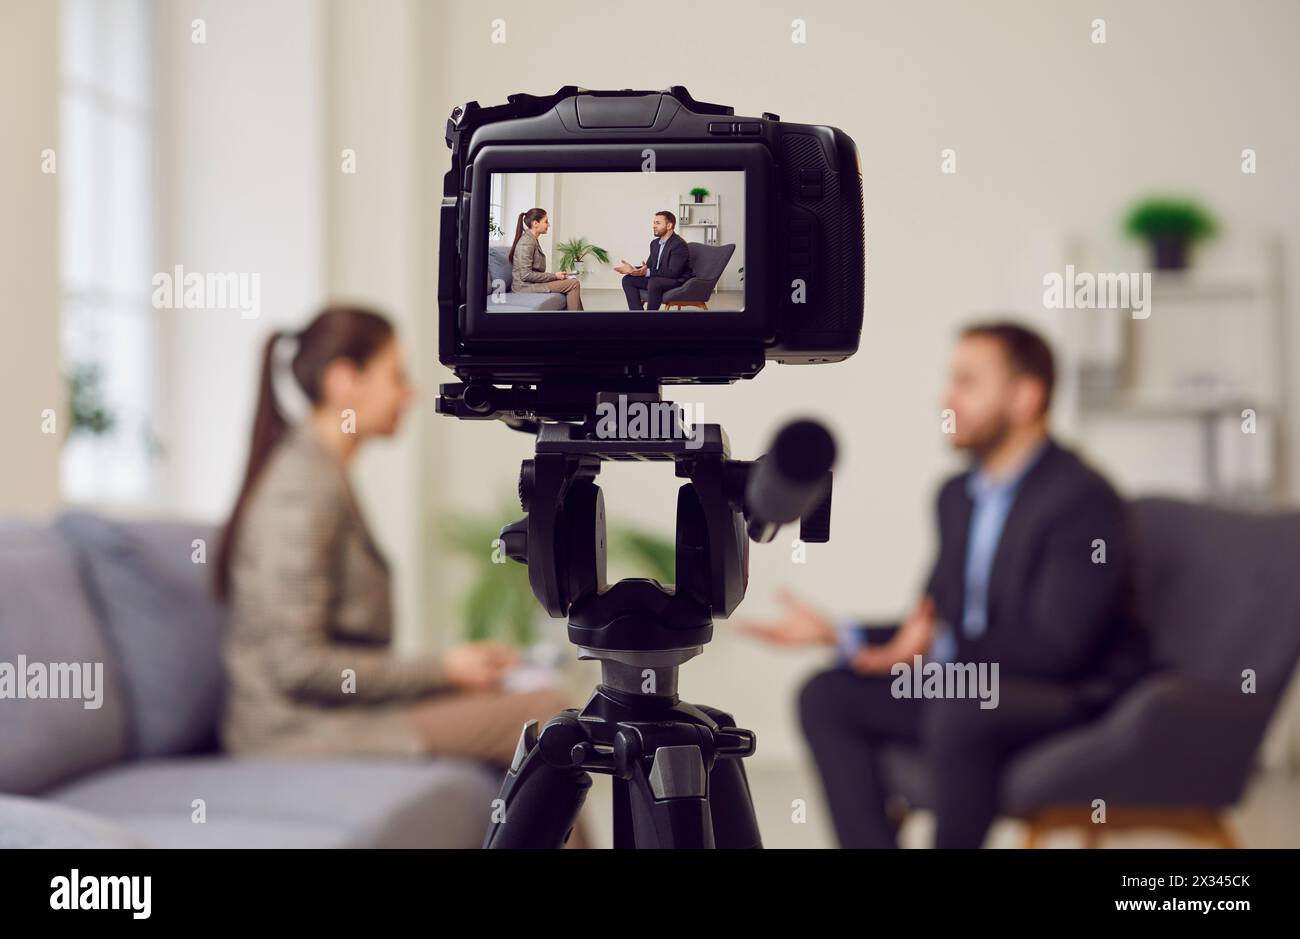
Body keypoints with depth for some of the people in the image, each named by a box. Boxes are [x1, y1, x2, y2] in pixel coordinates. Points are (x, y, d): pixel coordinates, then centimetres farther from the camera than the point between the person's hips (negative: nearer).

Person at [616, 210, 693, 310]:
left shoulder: (679, 244, -19)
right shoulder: (655, 243, 10)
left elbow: (673, 272, -25)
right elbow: (649, 266, 12)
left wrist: (648, 272, -31)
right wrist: (633, 269, -8)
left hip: (677, 281, -9)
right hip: (656, 279, 9)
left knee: (654, 282, -38)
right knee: (628, 280, -2)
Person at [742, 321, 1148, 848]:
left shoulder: (1082, 498, -16)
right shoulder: (959, 495, 10)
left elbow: (1057, 648, -22)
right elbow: (933, 625, 13)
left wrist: (938, 651, -26)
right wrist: (837, 636, 0)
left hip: (1077, 695, -8)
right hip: (976, 689, 8)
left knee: (958, 712, -37)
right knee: (826, 697, -4)